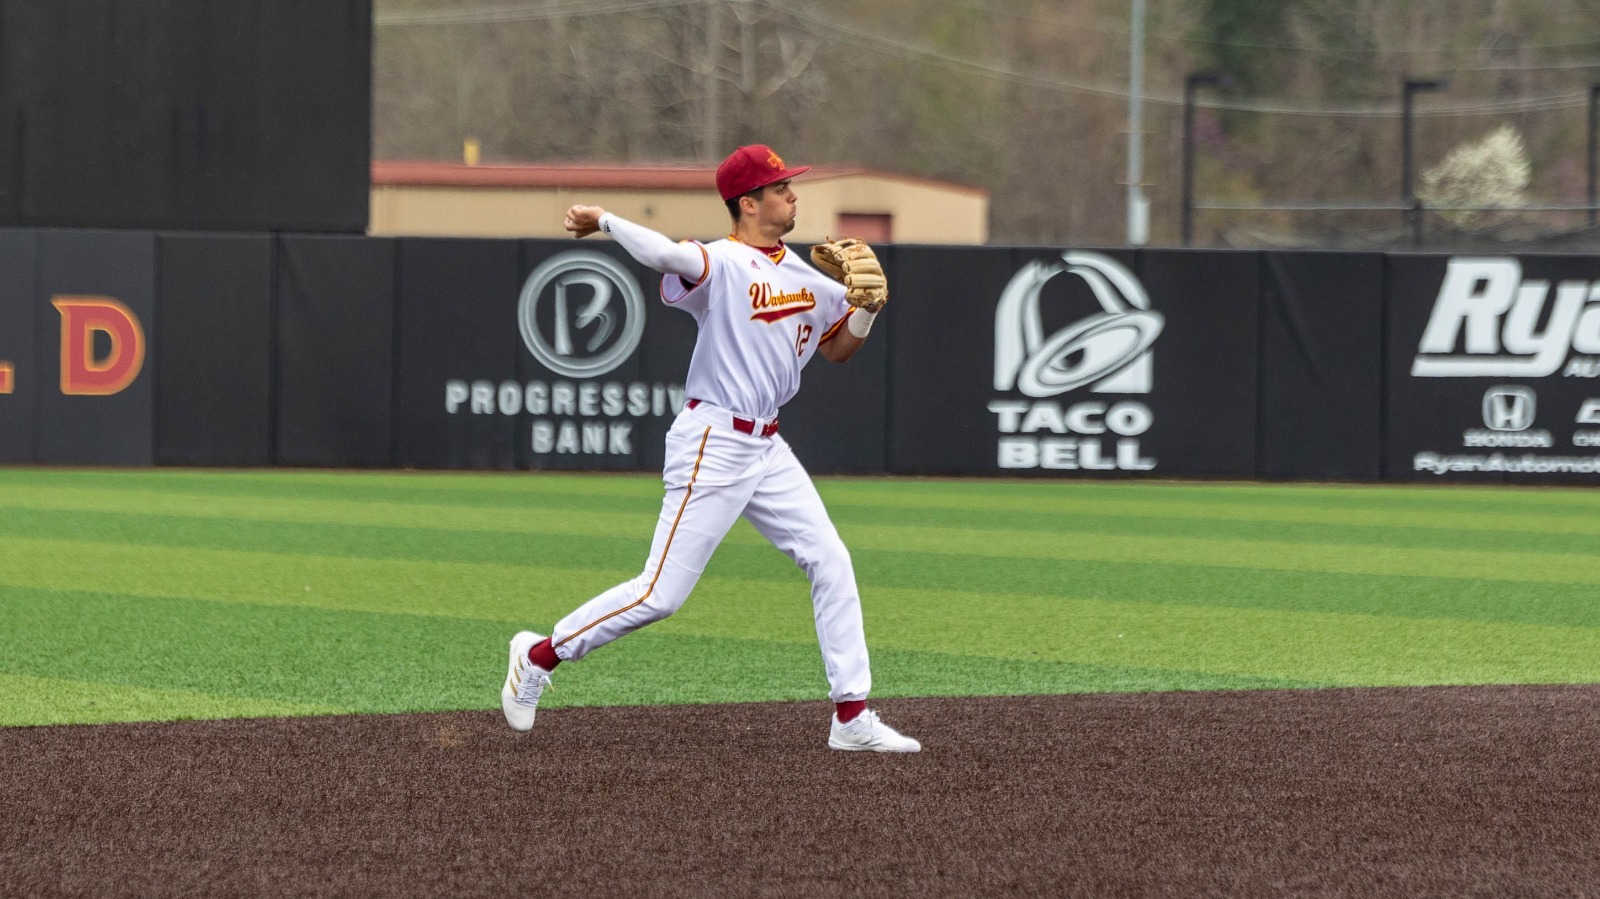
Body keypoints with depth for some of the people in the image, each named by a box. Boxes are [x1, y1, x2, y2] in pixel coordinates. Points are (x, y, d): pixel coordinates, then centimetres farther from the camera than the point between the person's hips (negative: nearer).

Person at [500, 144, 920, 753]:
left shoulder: (806, 277, 10)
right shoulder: (721, 263, -15)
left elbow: (838, 348, 20)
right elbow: (667, 255, -35)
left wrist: (868, 307, 2)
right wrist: (605, 222, -44)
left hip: (767, 449, 8)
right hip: (712, 445, -8)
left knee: (831, 564, 4)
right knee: (661, 594, -8)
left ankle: (852, 718, 8)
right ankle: (541, 656, 9)